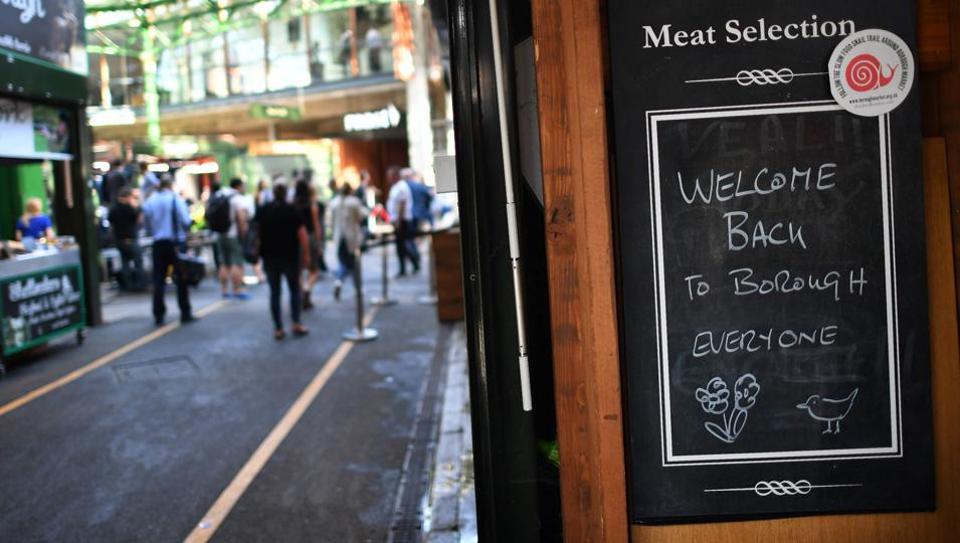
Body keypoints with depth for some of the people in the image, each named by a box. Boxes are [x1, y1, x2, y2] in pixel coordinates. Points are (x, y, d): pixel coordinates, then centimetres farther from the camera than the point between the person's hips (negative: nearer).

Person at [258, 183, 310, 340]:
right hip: (290, 257, -2)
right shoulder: (293, 211, -7)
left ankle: (278, 329, 5)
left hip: (269, 257, 2)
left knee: (274, 293, 7)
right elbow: (302, 235, -11)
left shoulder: (263, 211, 3)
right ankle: (296, 324, 5)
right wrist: (306, 255, -4)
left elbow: (258, 234, 5)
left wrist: (260, 253, 13)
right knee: (294, 290, 13)